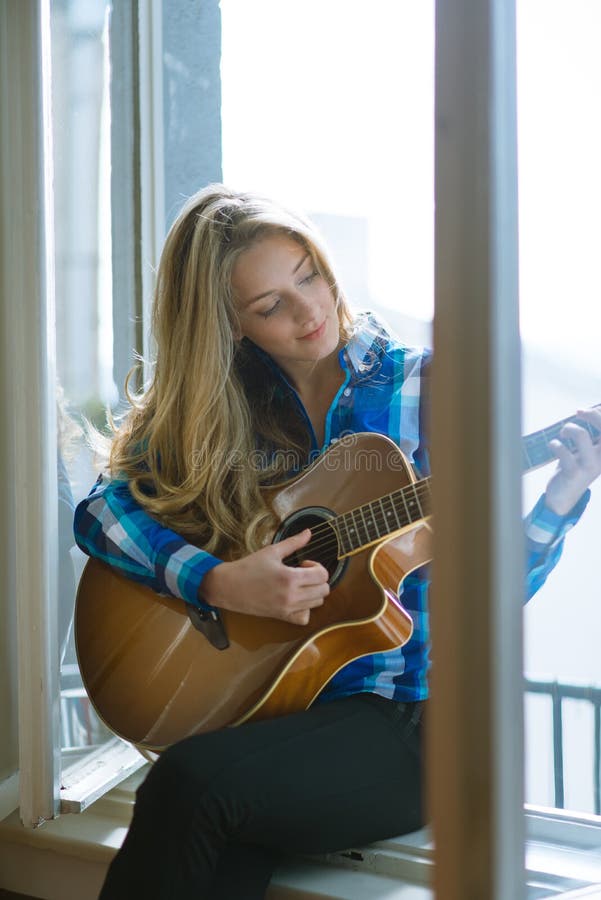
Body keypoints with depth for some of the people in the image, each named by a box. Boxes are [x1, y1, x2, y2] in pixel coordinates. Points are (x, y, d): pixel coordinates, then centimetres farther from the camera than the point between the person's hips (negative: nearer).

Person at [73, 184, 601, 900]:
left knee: (193, 782, -30)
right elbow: (100, 510, -4)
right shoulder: (219, 411, 7)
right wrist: (219, 584, -18)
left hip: (405, 713, -1)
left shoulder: (418, 390, 1)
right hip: (262, 704, 2)